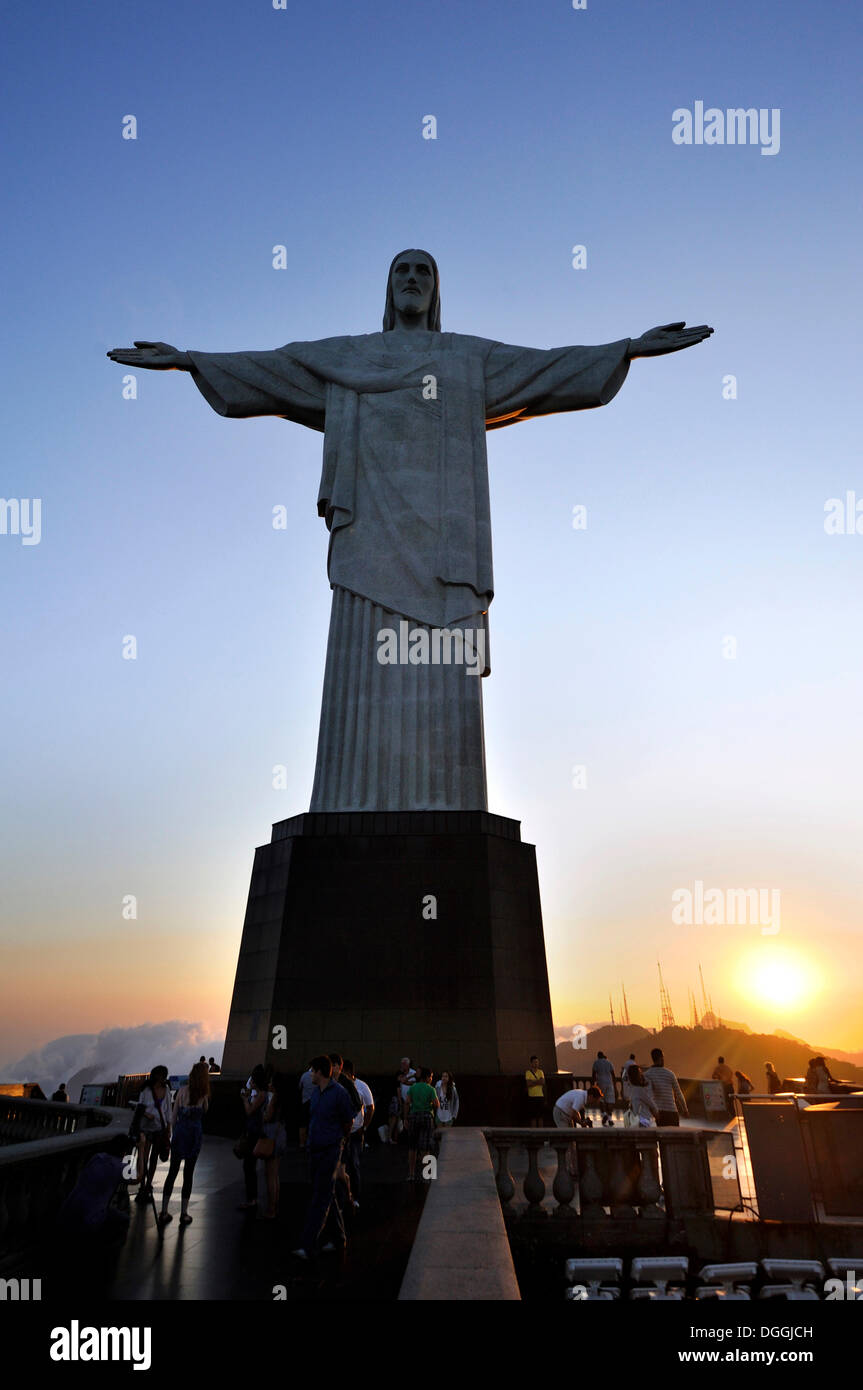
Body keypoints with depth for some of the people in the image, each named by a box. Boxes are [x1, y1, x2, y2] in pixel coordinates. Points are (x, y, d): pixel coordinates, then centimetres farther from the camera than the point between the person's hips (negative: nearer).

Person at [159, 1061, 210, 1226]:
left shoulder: (182, 1090, 0)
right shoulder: (204, 1093, -5)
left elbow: (174, 1114, 4)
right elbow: (205, 1111, 9)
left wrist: (174, 1131, 14)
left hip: (179, 1131, 2)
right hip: (194, 1133, -2)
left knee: (172, 1171, 12)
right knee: (188, 1173, 6)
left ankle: (164, 1212, 14)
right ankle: (184, 1214, 11)